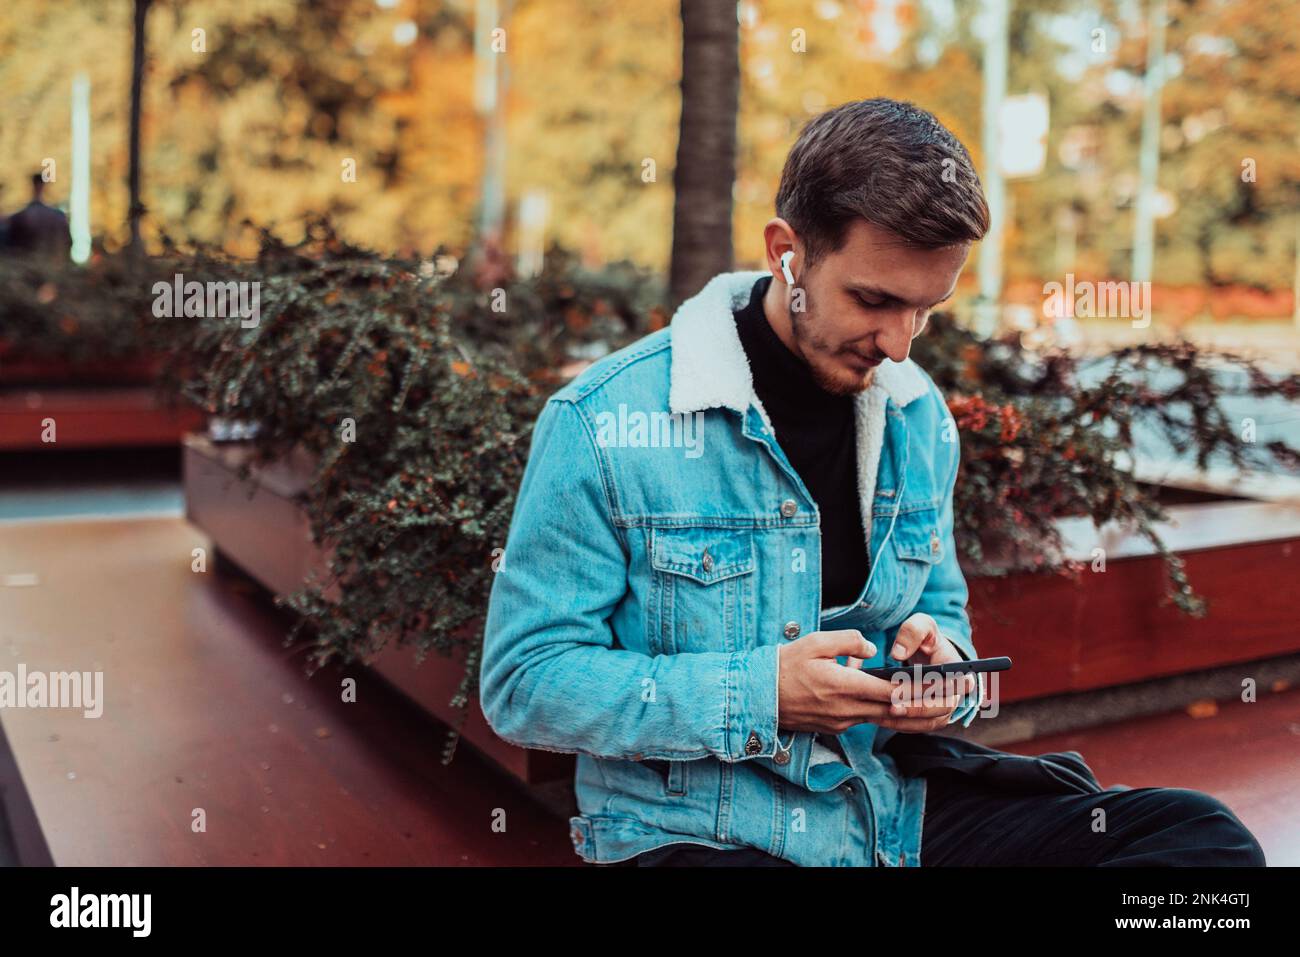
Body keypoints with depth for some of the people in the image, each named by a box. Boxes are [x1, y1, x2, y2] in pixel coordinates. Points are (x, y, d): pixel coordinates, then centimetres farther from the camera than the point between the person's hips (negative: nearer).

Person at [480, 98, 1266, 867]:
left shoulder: (921, 418, 6)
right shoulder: (604, 424, -12)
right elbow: (524, 681, -11)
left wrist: (942, 658, -5)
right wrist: (756, 695, -20)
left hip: (897, 806, 7)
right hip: (696, 830, -6)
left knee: (1206, 837, -11)